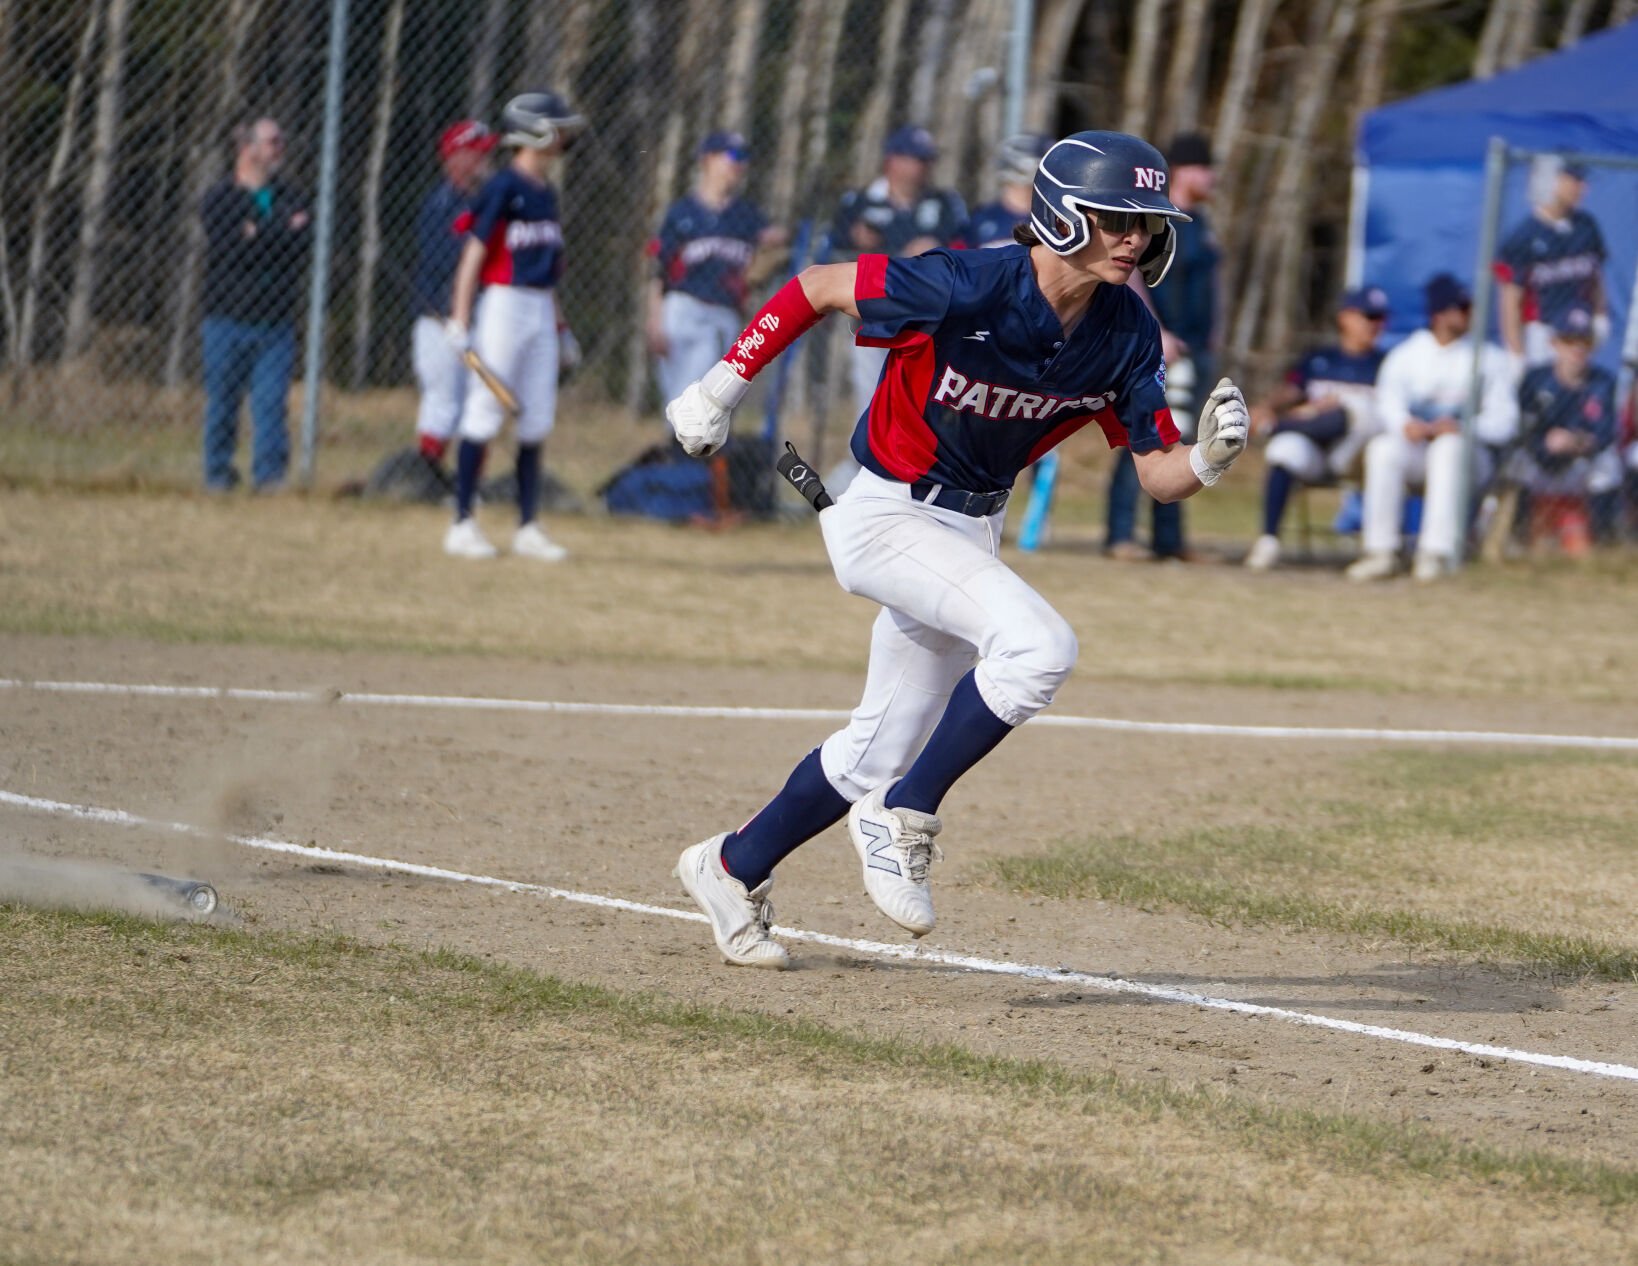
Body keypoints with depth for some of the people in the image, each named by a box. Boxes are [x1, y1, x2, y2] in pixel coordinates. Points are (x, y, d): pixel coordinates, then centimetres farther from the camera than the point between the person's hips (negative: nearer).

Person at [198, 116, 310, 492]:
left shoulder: (292, 200, 14)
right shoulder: (218, 198, 3)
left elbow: (302, 246, -2)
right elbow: (227, 246, -12)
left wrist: (256, 236, -12)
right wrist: (283, 229, -9)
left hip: (276, 321, 2)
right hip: (227, 318, -2)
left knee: (271, 403, -6)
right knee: (222, 403, 2)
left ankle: (270, 474, -5)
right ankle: (218, 473, 11)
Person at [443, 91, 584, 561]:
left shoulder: (546, 193, 14)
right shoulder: (503, 188, -10)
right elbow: (474, 254, -12)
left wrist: (557, 322, 20)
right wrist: (460, 320, -16)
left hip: (541, 311, 8)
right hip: (504, 305, -8)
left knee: (537, 420, 7)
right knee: (485, 413, -6)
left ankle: (527, 527, 13)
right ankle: (462, 523, -2)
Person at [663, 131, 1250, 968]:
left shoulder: (1126, 335, -8)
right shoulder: (968, 289, -25)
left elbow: (1158, 476, -5)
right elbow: (815, 288, -13)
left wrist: (1210, 457, -27)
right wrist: (723, 385, -11)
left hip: (971, 533, 7)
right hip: (887, 516, -7)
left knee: (880, 754, 16)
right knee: (1039, 646, -30)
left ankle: (733, 868, 37)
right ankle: (903, 820, -14)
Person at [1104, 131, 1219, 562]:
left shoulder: (1200, 223, 15)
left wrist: (1207, 340, 17)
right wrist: (1156, 333, -23)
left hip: (1192, 349, 9)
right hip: (1158, 348, -9)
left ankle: (1168, 538, 14)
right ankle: (1120, 535, -7)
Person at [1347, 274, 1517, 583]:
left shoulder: (1489, 357, 8)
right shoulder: (1406, 355, 14)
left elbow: (1503, 420, -2)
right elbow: (1388, 404, -2)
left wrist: (1463, 427, -21)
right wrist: (1405, 424, -25)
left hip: (1471, 449, -2)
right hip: (1415, 446, 2)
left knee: (1448, 447, -36)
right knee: (1383, 450, -30)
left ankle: (1438, 552, -42)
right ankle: (1382, 552, -30)